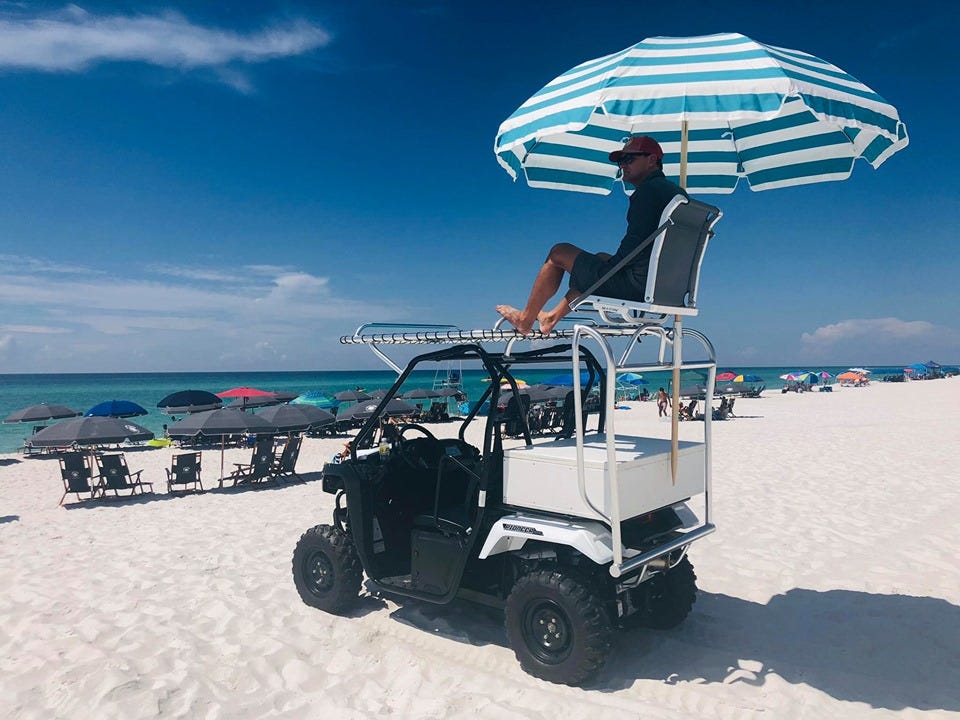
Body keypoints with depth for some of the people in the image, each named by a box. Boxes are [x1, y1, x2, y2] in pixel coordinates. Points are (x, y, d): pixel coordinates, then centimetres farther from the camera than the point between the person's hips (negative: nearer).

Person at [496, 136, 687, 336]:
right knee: (601, 258, 35)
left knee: (559, 252, 7)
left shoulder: (648, 190, -12)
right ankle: (552, 318, 41)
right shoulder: (678, 193, 17)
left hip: (637, 284, -10)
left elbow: (634, 243, -21)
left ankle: (525, 319, 20)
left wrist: (608, 268, -4)